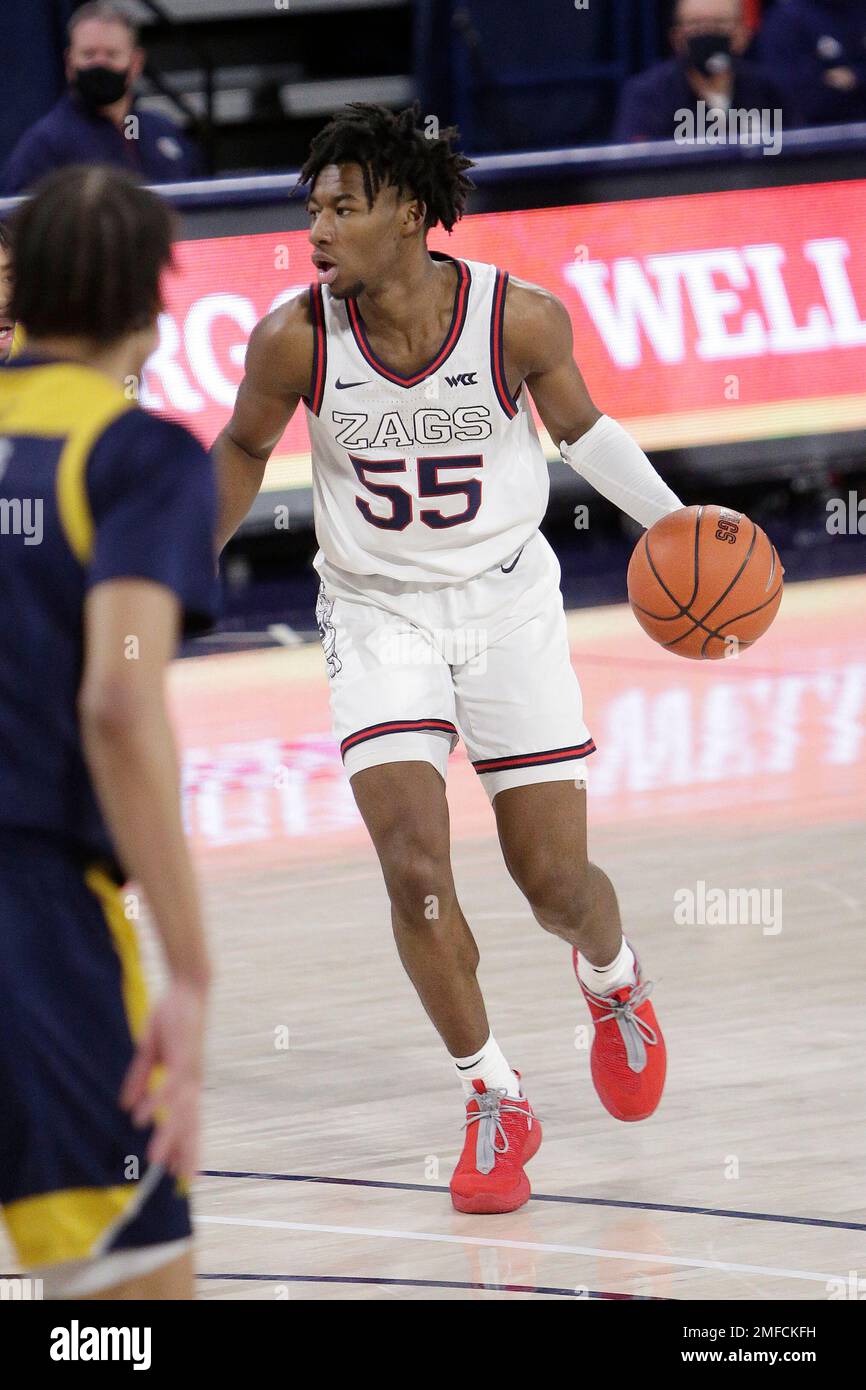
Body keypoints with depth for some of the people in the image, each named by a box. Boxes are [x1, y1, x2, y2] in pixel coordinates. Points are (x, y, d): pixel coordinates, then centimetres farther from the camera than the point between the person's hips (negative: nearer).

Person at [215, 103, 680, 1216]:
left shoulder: (522, 319, -17)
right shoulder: (294, 340, -16)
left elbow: (580, 427, 4)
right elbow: (243, 450, 5)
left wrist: (675, 521, -1)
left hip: (508, 603, 0)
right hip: (378, 615, 0)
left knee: (556, 880, 2)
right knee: (413, 867, -15)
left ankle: (613, 980, 40)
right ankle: (494, 1103, 4)